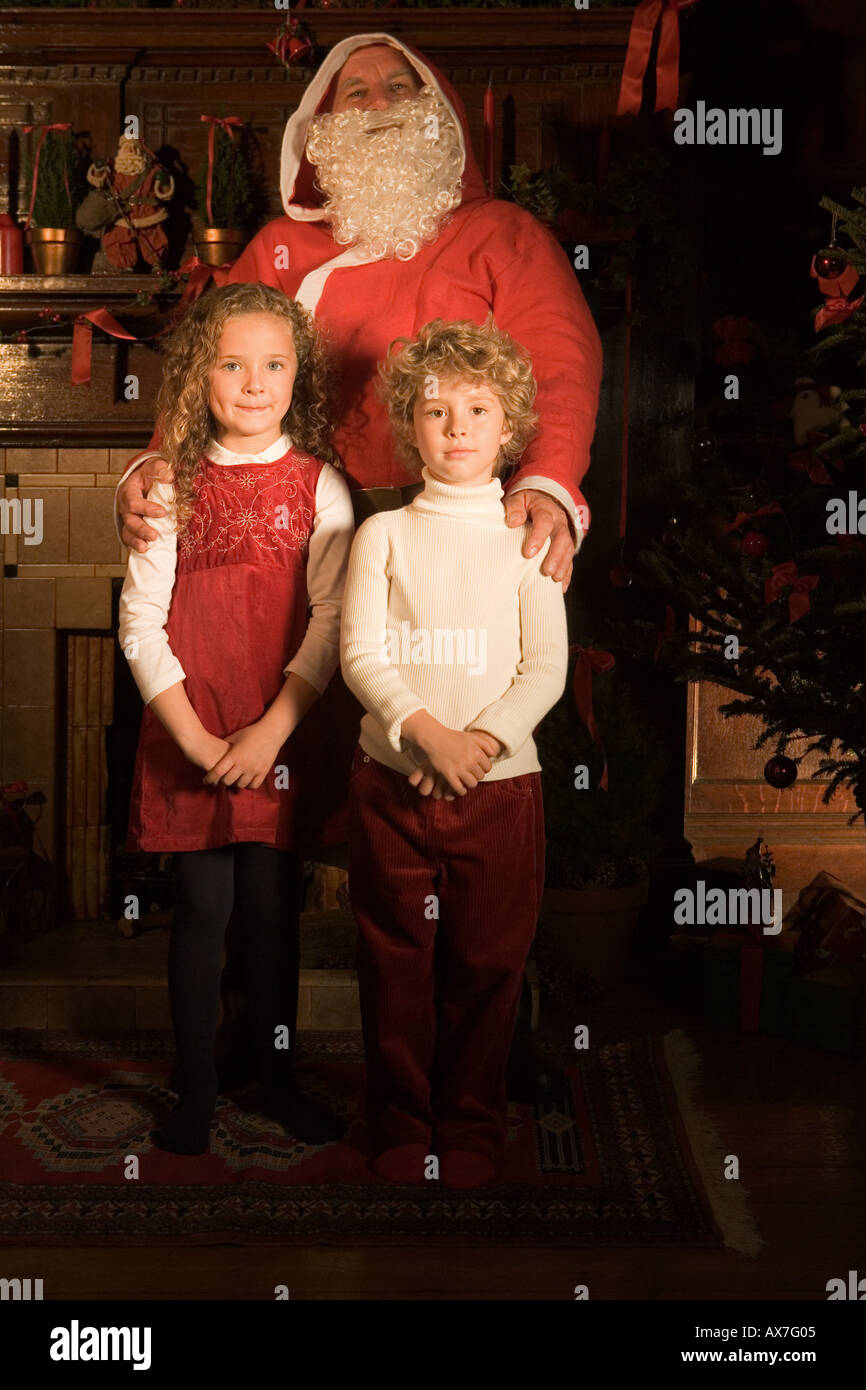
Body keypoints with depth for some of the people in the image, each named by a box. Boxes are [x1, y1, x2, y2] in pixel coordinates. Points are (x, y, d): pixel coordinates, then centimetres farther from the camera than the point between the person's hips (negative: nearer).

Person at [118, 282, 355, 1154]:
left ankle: (277, 1078, 26)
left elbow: (332, 617, -5)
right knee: (201, 907, 5)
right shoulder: (174, 486, 1)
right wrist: (192, 734, -11)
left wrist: (273, 729, -14)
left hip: (281, 737, 0)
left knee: (272, 908, 9)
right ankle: (196, 1087, 19)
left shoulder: (320, 485, 1)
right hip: (186, 738, 0)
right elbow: (139, 620, -2)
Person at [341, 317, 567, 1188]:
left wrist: (484, 737, -17)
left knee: (486, 965, 6)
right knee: (396, 964, 8)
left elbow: (547, 667, -1)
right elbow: (360, 654, -4)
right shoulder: (383, 534, 5)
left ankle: (472, 1130, 24)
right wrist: (424, 730, -19)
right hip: (391, 781, 0)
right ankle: (400, 1129, 24)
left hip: (499, 782, 0)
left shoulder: (528, 538, 5)